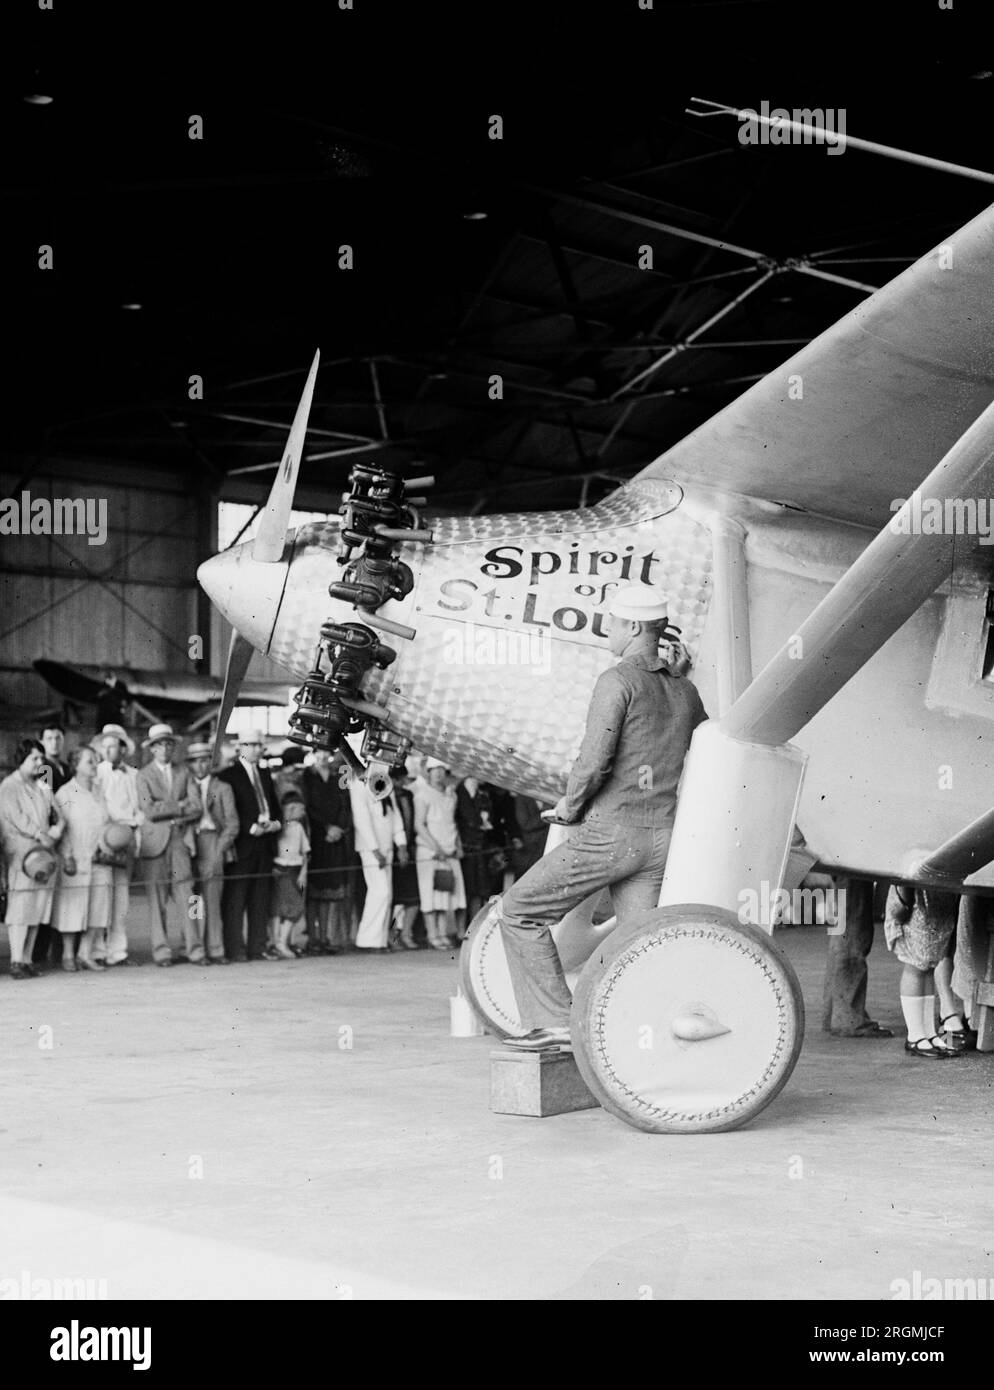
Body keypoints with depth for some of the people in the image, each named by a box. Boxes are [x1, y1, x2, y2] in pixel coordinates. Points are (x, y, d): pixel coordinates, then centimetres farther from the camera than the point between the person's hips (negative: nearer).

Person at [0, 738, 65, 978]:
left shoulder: (42, 786, 18)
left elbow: (58, 816, 13)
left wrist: (55, 832, -7)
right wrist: (40, 835, -17)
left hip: (44, 853, 6)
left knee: (37, 907, 4)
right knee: (20, 907, -10)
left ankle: (27, 959, 8)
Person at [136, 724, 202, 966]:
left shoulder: (183, 773, 15)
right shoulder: (144, 775, 5)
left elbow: (197, 808, 5)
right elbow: (149, 810, -8)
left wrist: (167, 812, -6)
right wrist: (179, 806, -4)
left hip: (180, 839, 2)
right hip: (155, 842, -2)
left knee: (187, 894, -4)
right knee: (157, 898, -2)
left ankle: (194, 948, -1)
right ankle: (161, 951, 3)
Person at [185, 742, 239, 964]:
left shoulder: (222, 789, 12)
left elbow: (232, 824, 6)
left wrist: (219, 850, -6)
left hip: (213, 840, -2)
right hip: (189, 844, 2)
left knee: (211, 896, -11)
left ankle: (214, 950, -12)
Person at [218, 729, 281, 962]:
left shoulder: (265, 775, 19)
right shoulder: (228, 775, -3)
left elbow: (275, 806, 22)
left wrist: (275, 823, 2)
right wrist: (251, 827, -16)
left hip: (264, 845, 7)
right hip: (241, 845, -6)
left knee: (260, 900, 7)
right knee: (235, 899, -5)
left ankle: (257, 948, 10)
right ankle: (234, 949, -4)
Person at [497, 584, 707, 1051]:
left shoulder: (618, 680, -10)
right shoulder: (684, 692, 14)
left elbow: (593, 761, -20)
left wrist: (570, 804, -1)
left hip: (609, 835, -7)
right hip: (660, 839, 7)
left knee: (519, 912, 7)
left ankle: (553, 1022, 3)